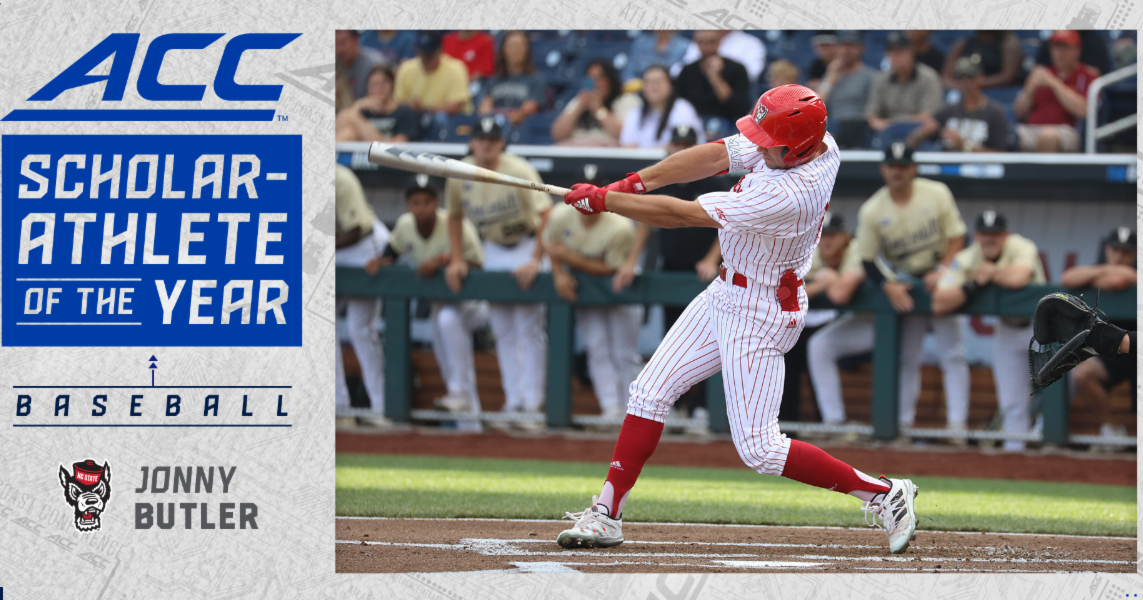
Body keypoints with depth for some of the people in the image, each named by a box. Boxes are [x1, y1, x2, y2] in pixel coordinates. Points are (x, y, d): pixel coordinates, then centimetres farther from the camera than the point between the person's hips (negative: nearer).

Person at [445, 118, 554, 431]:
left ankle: (532, 404, -7)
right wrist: (457, 260, 2)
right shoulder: (460, 175, -7)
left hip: (527, 246, -5)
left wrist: (536, 260, -28)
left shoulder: (519, 171, -23)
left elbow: (547, 214, -25)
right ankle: (512, 401, 12)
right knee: (503, 331, 6)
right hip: (493, 249, 5)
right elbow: (455, 216, 10)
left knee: (529, 327, -9)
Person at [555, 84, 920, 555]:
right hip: (727, 293, 10)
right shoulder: (816, 142, -9)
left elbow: (682, 215, -28)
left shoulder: (788, 196, -34)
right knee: (651, 392, 8)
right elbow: (714, 158, -4)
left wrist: (601, 200, -19)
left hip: (759, 314, -10)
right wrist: (635, 182, -14)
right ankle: (607, 516, 14)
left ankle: (883, 493, 5)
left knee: (758, 449, -6)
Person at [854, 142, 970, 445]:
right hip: (902, 281, 1)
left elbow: (956, 237, -4)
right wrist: (888, 286, -20)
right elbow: (867, 259, -5)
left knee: (953, 353, -8)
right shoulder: (872, 211, -10)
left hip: (941, 277, -1)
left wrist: (941, 270, -18)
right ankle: (903, 424, 9)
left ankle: (957, 422, -9)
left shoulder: (937, 194, -10)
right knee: (905, 357, 3)